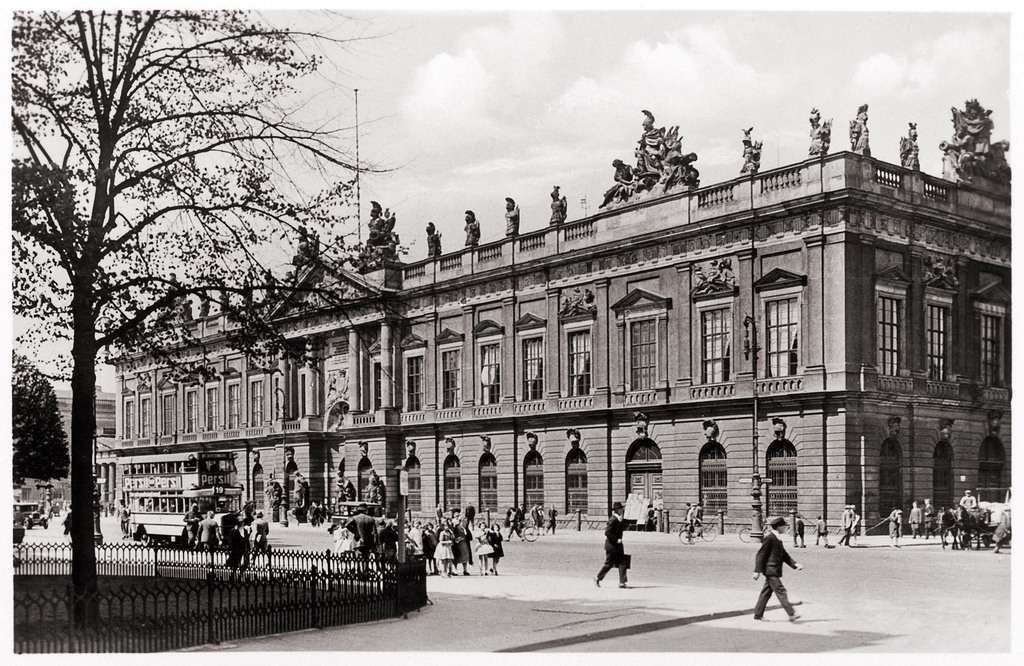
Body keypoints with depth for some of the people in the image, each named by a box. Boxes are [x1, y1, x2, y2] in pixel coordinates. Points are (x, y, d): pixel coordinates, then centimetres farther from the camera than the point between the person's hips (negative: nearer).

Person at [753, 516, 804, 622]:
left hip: (774, 570, 10)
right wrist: (757, 571, -16)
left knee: (767, 591, 12)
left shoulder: (777, 538, 14)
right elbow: (761, 554, -14)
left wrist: (795, 564, 8)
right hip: (770, 569, -10)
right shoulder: (769, 538, -14)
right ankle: (791, 614, -11)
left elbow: (784, 555, 20)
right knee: (780, 591, -10)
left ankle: (758, 614, 18)